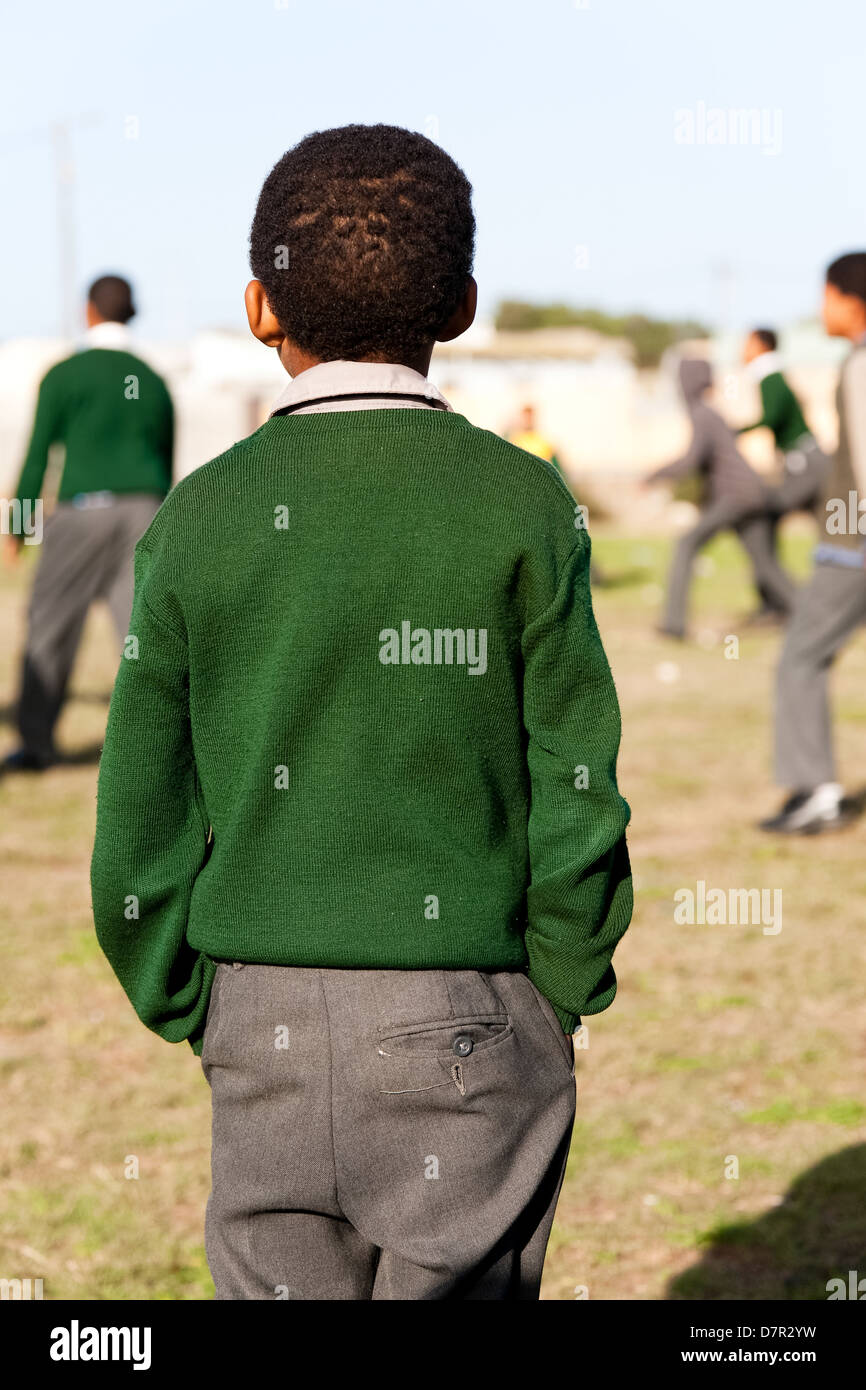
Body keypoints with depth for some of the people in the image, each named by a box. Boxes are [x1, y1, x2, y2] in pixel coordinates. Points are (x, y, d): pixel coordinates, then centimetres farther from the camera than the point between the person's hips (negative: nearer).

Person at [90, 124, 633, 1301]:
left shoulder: (198, 521, -1)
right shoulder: (520, 507, -7)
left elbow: (139, 841, 0)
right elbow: (576, 802, -7)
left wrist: (201, 1022, 12)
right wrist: (556, 1008, 6)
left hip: (266, 1028, 2)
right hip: (466, 1026, -2)